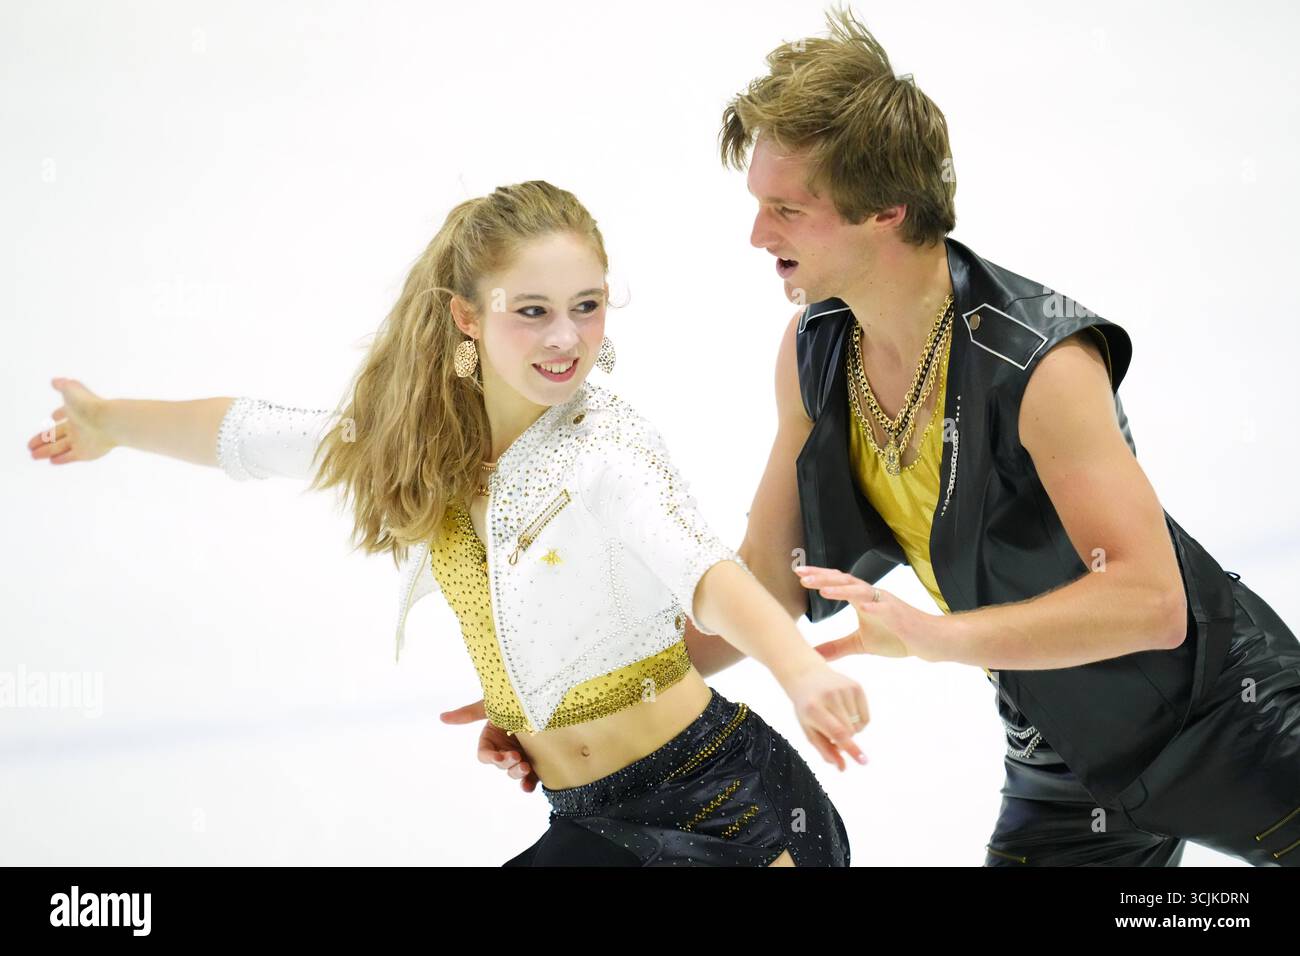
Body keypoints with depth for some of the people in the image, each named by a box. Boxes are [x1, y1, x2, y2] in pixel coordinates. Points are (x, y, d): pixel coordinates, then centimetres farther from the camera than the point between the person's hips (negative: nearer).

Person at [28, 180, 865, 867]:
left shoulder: (606, 444, -15)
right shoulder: (427, 441, 4)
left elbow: (704, 570, -33)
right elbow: (256, 436, 18)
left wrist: (801, 669, -52)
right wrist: (112, 422, 33)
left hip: (730, 805, -6)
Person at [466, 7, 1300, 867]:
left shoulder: (1040, 361, -28)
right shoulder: (813, 353, -7)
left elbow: (1151, 600, -34)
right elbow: (771, 583, 1)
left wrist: (935, 634, -44)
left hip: (1226, 721, -5)